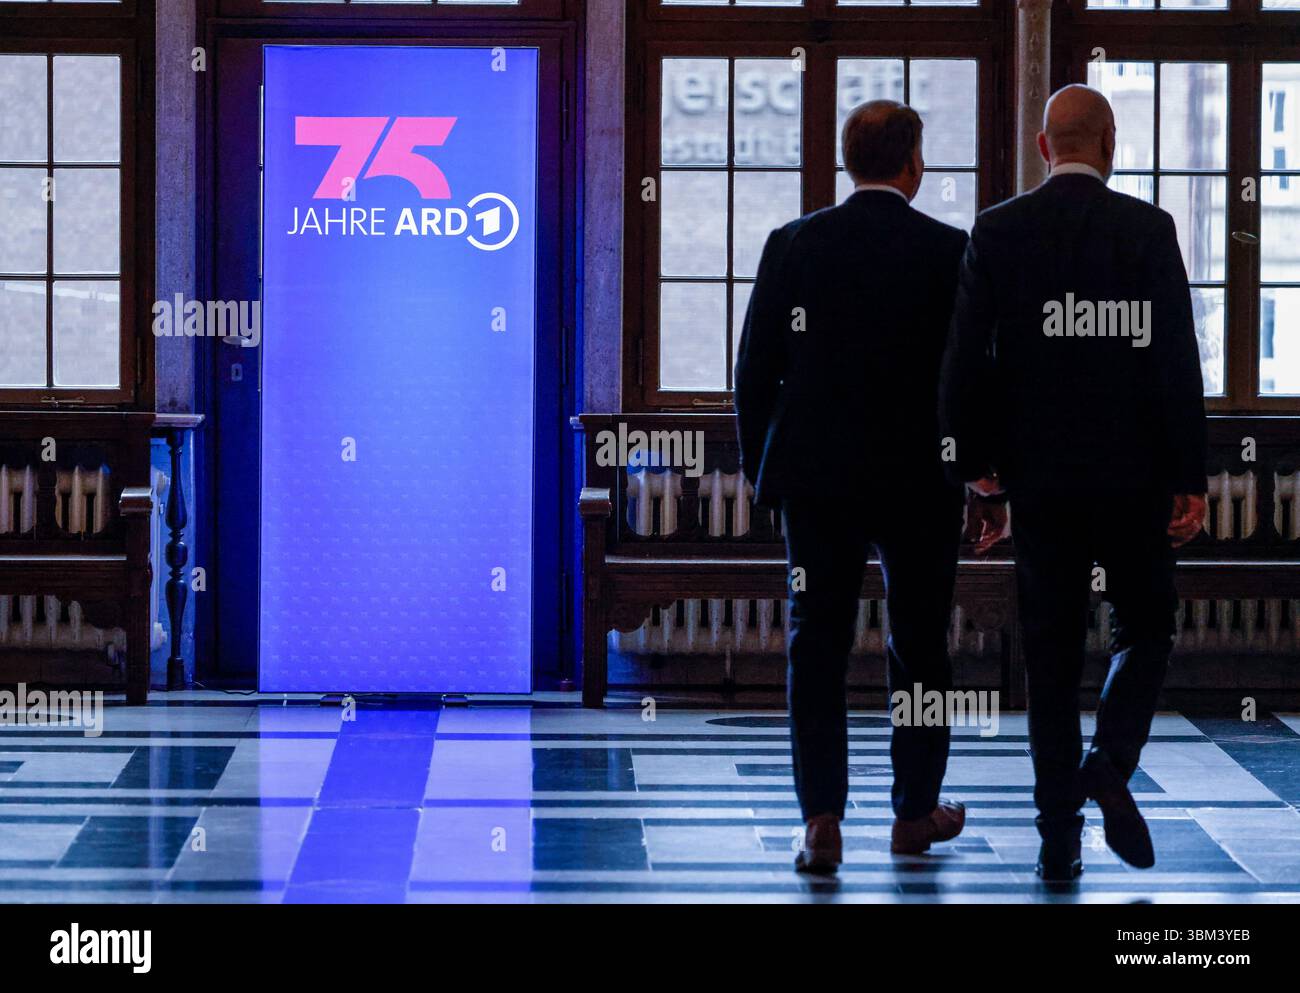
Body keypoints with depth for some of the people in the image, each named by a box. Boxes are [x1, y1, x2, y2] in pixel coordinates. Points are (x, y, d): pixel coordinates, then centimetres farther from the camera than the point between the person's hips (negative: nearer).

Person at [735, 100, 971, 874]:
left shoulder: (794, 245, -2)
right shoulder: (950, 251, -6)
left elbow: (757, 368, 0)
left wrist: (760, 464, 10)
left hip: (818, 477, 1)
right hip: (922, 482, -1)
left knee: (818, 645, 3)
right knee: (921, 647, 12)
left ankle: (822, 819, -6)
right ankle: (916, 812, 21)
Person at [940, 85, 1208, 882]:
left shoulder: (998, 231, 0)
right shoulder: (1150, 228, -5)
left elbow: (968, 361, -1)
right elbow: (1178, 360, -7)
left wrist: (979, 472, 7)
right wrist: (1190, 480, -4)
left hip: (1040, 478, 2)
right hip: (1134, 476, -2)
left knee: (1053, 657, 8)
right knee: (1147, 629, 15)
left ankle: (1061, 840, 7)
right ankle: (1109, 763, -10)